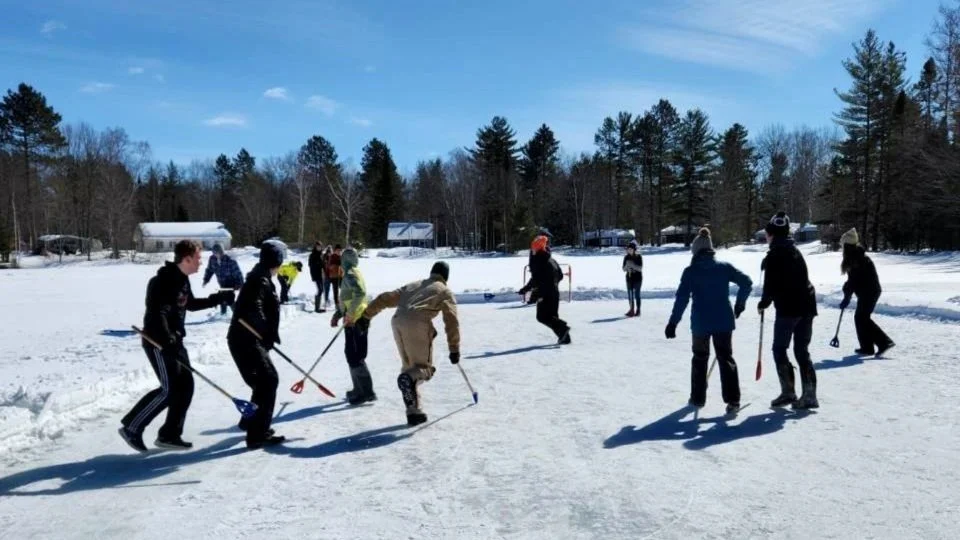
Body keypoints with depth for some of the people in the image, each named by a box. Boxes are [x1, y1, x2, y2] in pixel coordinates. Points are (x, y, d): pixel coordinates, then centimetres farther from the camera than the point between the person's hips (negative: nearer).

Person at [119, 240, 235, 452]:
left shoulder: (182, 279, 10)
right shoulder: (163, 281, -20)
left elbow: (191, 304, 23)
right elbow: (156, 314, -26)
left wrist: (220, 298, 20)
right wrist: (167, 342, -32)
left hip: (173, 340, 10)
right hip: (158, 341, -10)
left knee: (185, 385, 7)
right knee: (170, 389, -10)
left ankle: (169, 435, 16)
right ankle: (131, 427, 5)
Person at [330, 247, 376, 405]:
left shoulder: (351, 274, -14)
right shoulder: (350, 274, 18)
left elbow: (360, 293, -30)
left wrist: (349, 313, -26)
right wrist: (338, 314, 19)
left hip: (356, 320, -10)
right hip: (354, 320, 10)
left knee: (355, 356, -7)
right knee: (351, 354, 17)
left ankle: (367, 392, -4)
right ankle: (359, 389, 26)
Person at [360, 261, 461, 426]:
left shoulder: (412, 285, 32)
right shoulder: (445, 291, 18)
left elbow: (386, 298, 27)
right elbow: (451, 321, 6)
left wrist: (367, 315, 32)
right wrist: (454, 349, 7)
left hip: (397, 322, 5)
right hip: (417, 324, -5)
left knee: (409, 367, 17)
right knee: (425, 367, 2)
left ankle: (413, 411, 13)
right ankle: (409, 379, -32)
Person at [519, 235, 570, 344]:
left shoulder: (539, 261, -13)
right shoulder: (552, 260, 13)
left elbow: (536, 279, -19)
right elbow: (560, 275, 20)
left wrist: (525, 289, -9)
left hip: (545, 294, -8)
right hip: (555, 292, 8)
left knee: (542, 316, -2)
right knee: (552, 316, 16)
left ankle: (562, 327, -16)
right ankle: (564, 337, 11)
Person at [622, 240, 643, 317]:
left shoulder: (639, 257, -7)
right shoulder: (626, 257, 3)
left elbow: (640, 268, -13)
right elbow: (624, 269, 4)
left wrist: (633, 265, -26)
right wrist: (627, 266, -17)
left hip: (637, 278, -4)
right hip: (629, 277, 4)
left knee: (636, 294, -3)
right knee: (630, 294, 3)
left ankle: (638, 311, 4)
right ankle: (632, 310, 10)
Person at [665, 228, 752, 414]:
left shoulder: (690, 271, -7)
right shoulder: (725, 267, 1)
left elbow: (682, 298, -11)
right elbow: (746, 282, 2)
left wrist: (673, 322, -8)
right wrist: (740, 304, 17)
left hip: (700, 323, -1)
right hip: (724, 321, 2)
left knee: (700, 359, 16)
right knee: (726, 358, 8)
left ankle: (698, 398, 22)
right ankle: (732, 399, -2)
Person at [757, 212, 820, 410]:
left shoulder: (774, 255, -10)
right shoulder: (795, 251, 15)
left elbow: (771, 285, -13)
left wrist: (764, 303, 4)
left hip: (788, 308, -7)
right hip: (807, 306, 7)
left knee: (779, 349, 5)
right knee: (802, 351, 11)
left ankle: (788, 392, 3)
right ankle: (809, 395, 6)